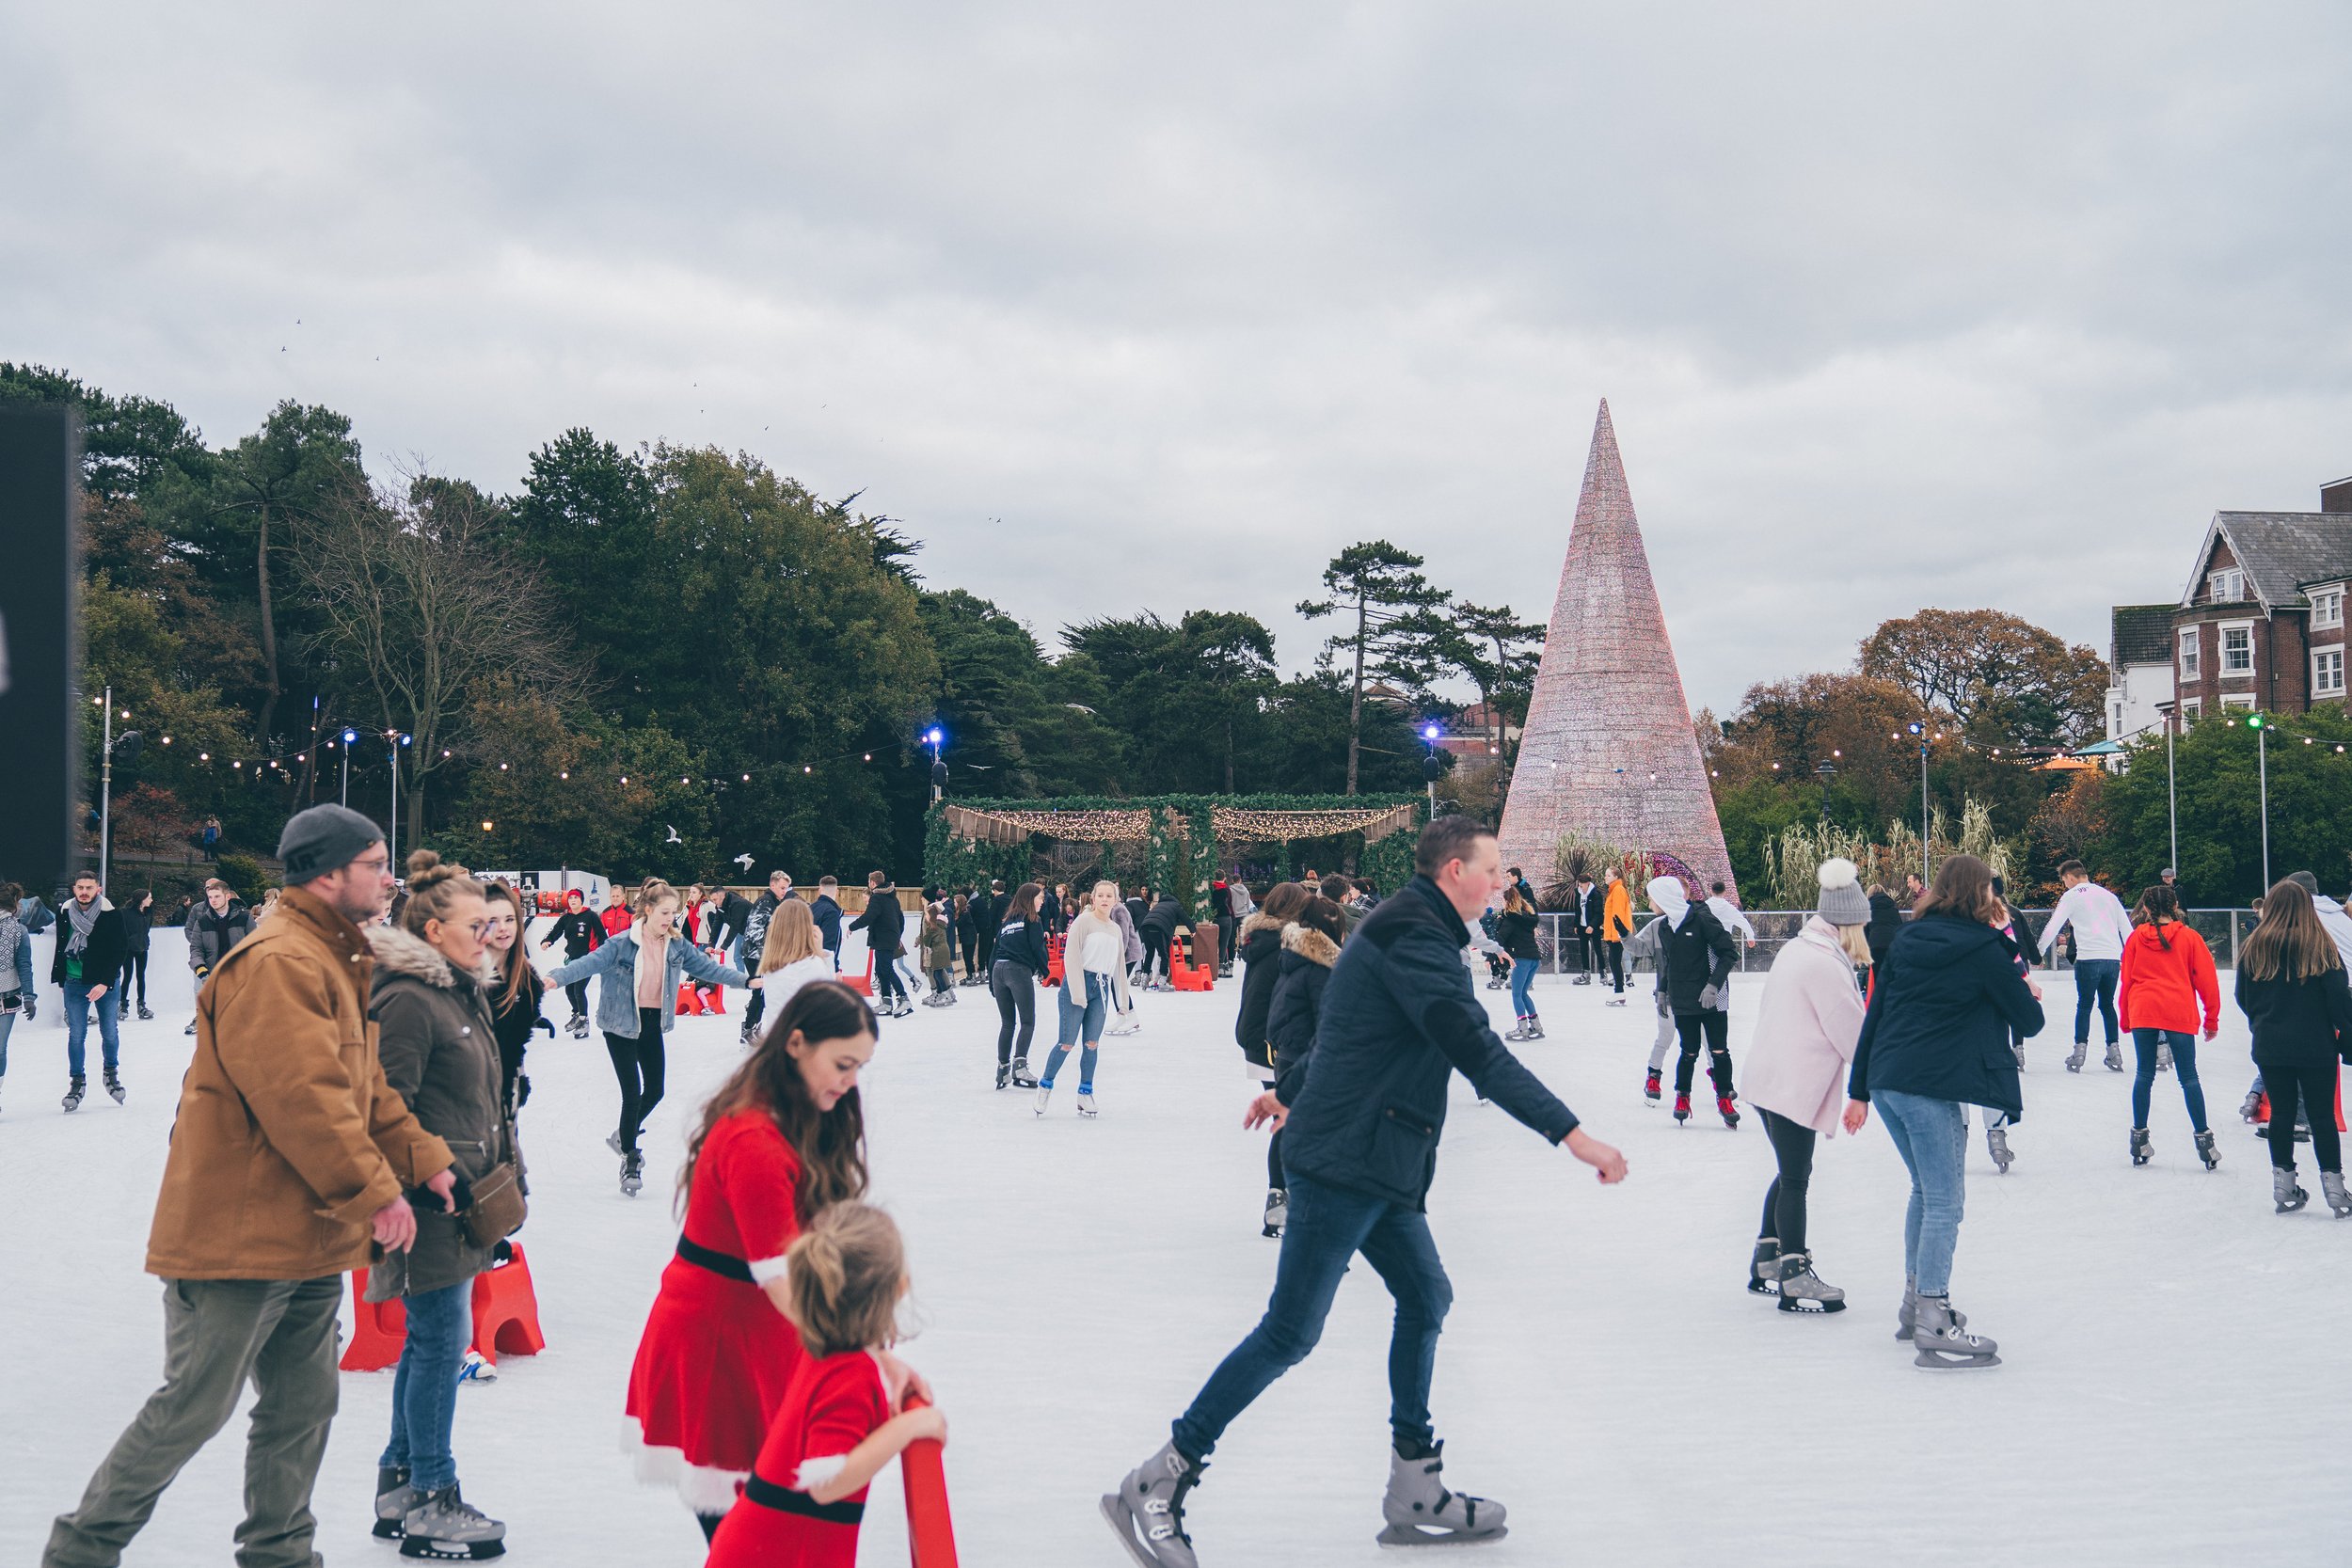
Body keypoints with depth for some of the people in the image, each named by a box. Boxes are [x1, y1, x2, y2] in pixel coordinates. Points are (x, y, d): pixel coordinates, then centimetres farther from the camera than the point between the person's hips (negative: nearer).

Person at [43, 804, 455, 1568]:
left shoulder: (333, 962, 16)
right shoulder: (276, 963, -19)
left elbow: (365, 1088, 21)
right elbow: (304, 1098, -26)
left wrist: (424, 1159, 10)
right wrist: (375, 1191, -20)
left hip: (308, 1241, 10)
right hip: (238, 1238, -10)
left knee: (303, 1406, 15)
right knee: (193, 1407, -1)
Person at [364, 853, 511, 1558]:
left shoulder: (467, 992, 14)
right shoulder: (408, 999, -16)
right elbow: (391, 1108, -19)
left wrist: (502, 1168, 22)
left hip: (462, 1197, 10)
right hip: (430, 1202, -10)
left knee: (428, 1340, 15)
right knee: (442, 1340, -4)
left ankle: (398, 1486, 25)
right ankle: (431, 1504, 4)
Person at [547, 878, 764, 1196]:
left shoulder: (677, 945, -1)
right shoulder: (622, 944, -17)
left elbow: (706, 966, 5)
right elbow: (589, 963, -25)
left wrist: (746, 980, 2)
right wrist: (556, 978, -42)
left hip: (653, 1024, 6)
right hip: (621, 1025, -6)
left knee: (656, 1090, 9)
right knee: (632, 1093, -7)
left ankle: (624, 1136, 36)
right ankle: (630, 1160, 9)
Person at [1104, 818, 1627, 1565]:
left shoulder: (1407, 929, 16)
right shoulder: (1415, 936, -18)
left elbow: (1337, 1034, 28)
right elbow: (1477, 1052, -28)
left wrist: (1294, 1097, 40)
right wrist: (1570, 1132, -31)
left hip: (1379, 1166, 11)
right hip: (1346, 1164, -11)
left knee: (1425, 1297, 11)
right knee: (1290, 1332, -8)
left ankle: (1416, 1496, 17)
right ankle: (1155, 1487, -1)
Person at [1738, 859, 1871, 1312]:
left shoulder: (1795, 950, 11)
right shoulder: (1827, 966, -18)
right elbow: (1854, 1036, -13)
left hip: (1769, 1077, 9)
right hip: (1793, 1085, -9)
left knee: (1791, 1173, 19)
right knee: (1795, 1179, -1)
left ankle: (1766, 1262, 27)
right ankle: (1795, 1279, 6)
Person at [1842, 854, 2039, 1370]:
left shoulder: (1906, 941, 12)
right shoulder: (1985, 949, -6)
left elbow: (1874, 1015, 13)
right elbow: (2028, 1022, 2)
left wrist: (1859, 1090, 18)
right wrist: (2029, 996, 26)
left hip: (1885, 1081, 7)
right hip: (1932, 1088, -7)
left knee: (1927, 1191, 22)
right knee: (1945, 1201, -3)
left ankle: (1915, 1303, 29)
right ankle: (1933, 1327, -6)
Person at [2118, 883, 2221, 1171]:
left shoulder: (2136, 937, 5)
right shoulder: (2189, 937, 1)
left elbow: (2126, 979, 9)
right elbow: (2207, 980, 3)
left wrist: (2125, 1017, 19)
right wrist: (2212, 1019, 12)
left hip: (2142, 1013, 1)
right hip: (2180, 1013, -1)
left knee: (2144, 1075, 8)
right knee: (2188, 1077, 2)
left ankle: (2139, 1138, 9)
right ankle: (2203, 1139, -1)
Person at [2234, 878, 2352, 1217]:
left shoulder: (2253, 948, -2)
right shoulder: (2321, 948, -10)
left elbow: (2243, 999, 8)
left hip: (2270, 1048, 2)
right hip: (2316, 1048, -2)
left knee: (2281, 1113, 10)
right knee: (2322, 1116, 5)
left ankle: (2284, 1189, 13)